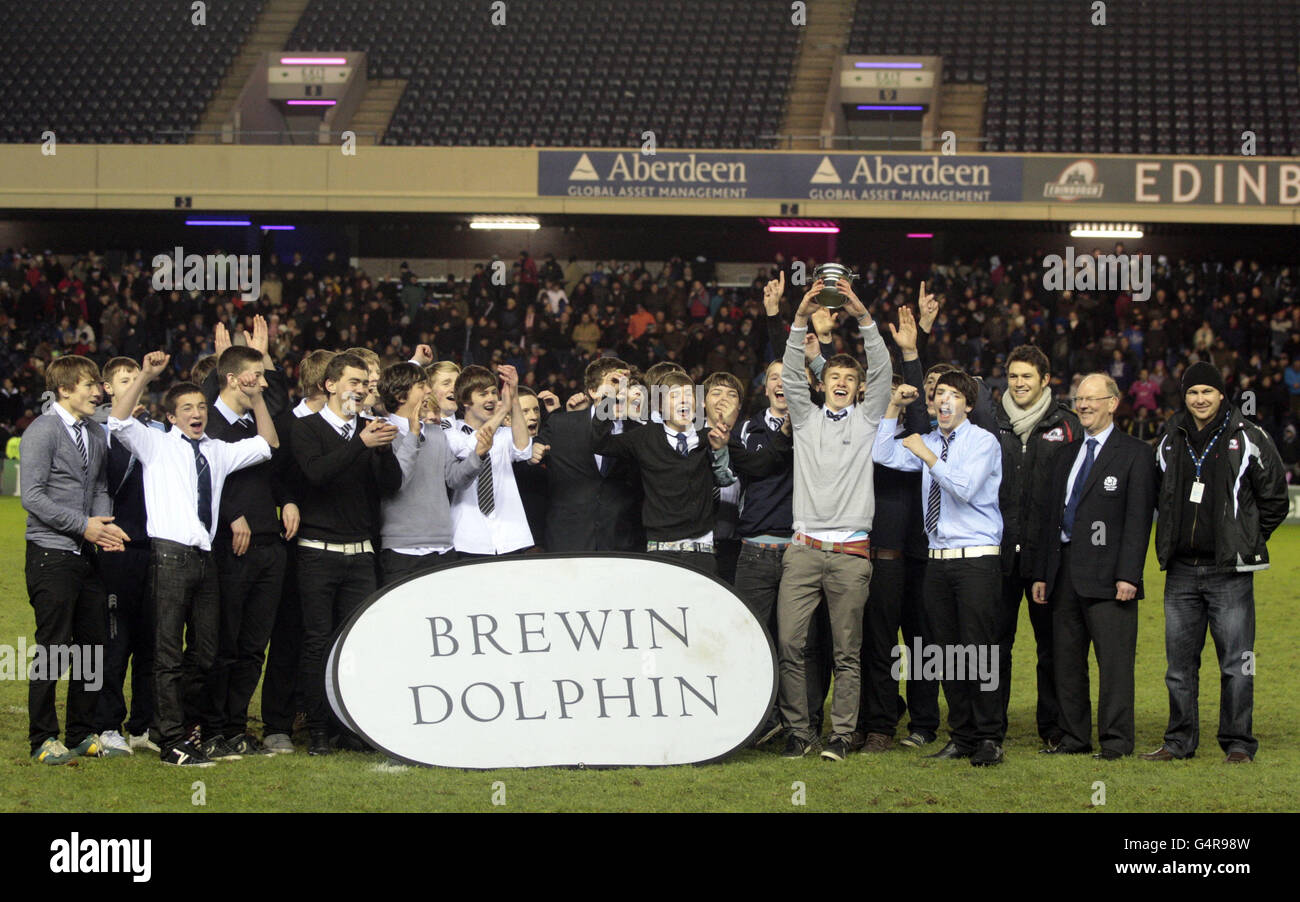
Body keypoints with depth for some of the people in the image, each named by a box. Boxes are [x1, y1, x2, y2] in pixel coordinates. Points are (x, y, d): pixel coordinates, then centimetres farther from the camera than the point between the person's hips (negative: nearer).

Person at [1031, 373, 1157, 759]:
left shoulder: (1135, 454, -1)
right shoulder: (1067, 454, 18)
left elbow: (1138, 520, -7)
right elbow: (1047, 515, 18)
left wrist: (1128, 576, -15)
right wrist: (1040, 573, 11)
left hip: (1107, 576, -6)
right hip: (1065, 574, 6)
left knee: (1114, 659, -6)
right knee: (1066, 659, 8)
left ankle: (1116, 740, -3)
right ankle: (1074, 737, 15)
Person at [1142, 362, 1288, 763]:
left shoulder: (1248, 439, -3)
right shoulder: (1170, 440, 9)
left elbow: (1274, 500, 3)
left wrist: (1244, 544, 3)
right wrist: (1173, 540, 14)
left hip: (1229, 571, -4)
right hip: (1181, 571, 4)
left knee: (1236, 662, -3)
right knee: (1180, 662, 8)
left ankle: (1238, 743, 4)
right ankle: (1180, 741, 16)